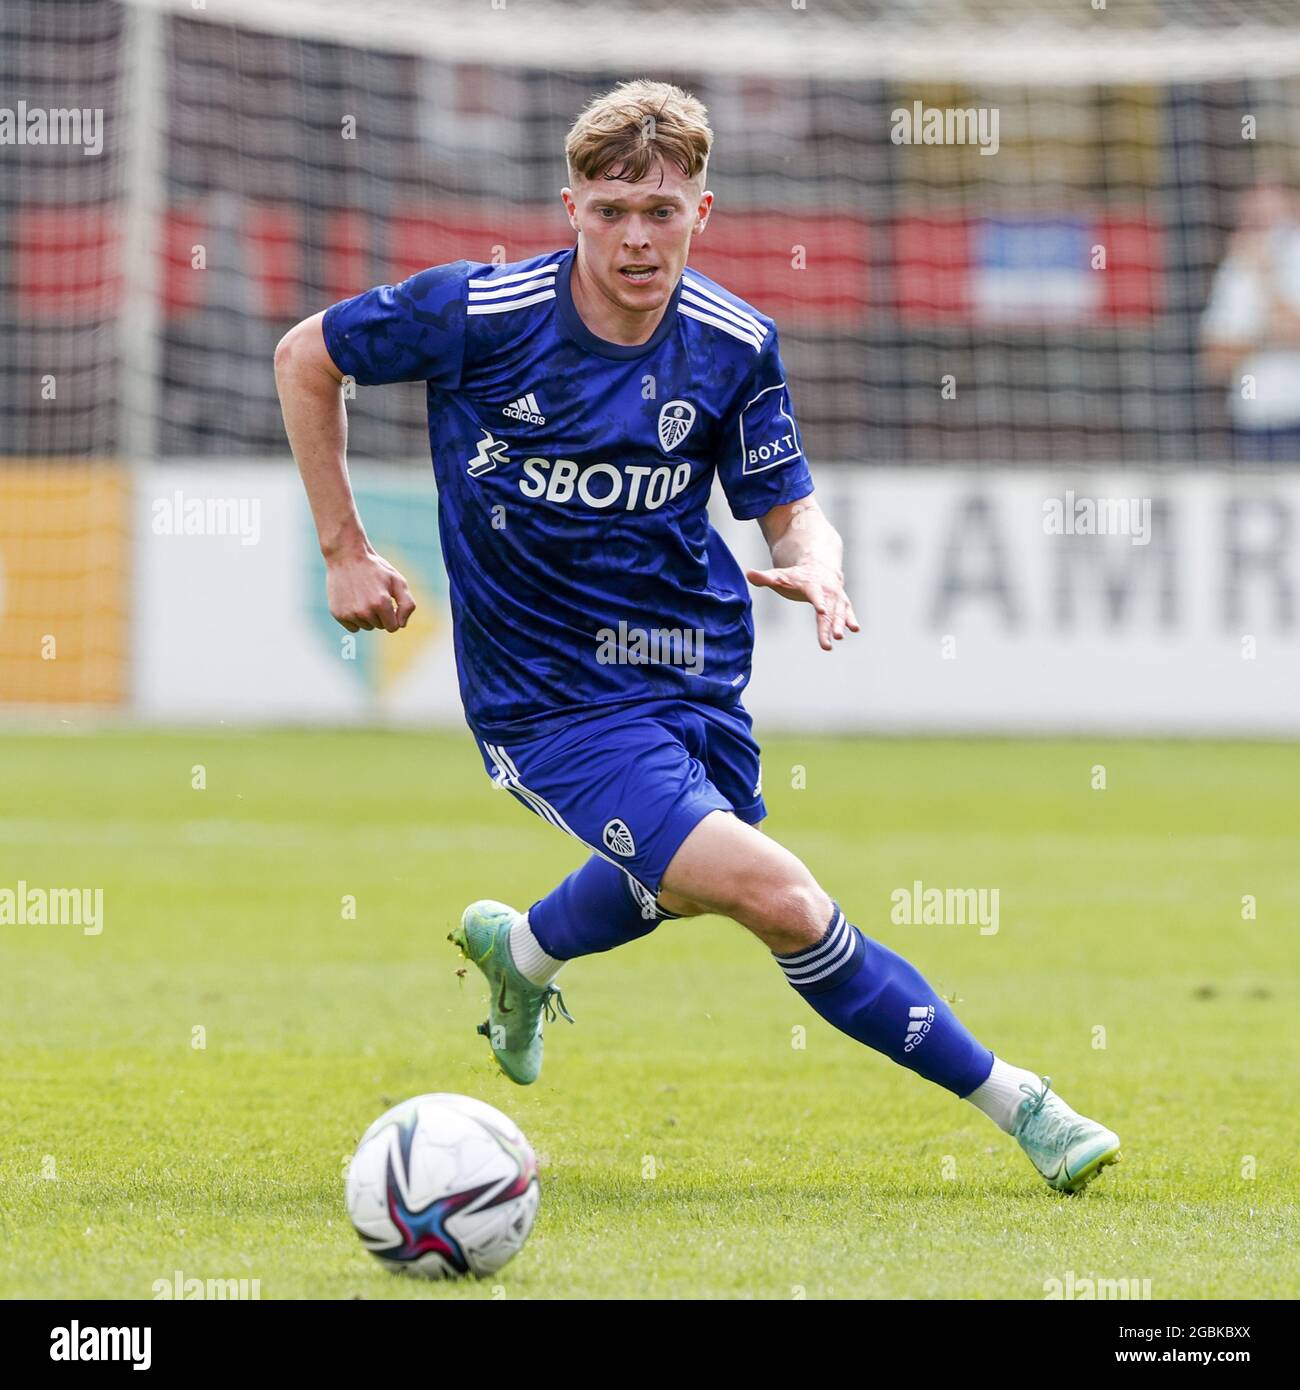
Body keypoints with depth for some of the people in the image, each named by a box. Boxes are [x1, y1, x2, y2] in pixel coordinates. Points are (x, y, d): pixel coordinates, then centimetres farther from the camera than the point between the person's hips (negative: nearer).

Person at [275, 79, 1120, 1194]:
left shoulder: (734, 344, -7)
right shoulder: (481, 312, -16)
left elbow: (791, 511, 2)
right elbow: (306, 357, -2)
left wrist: (818, 568, -23)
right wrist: (345, 551, -4)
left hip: (692, 671, 6)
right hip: (549, 702, -5)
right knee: (777, 897, -22)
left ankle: (523, 949, 64)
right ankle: (1009, 1098, -11)